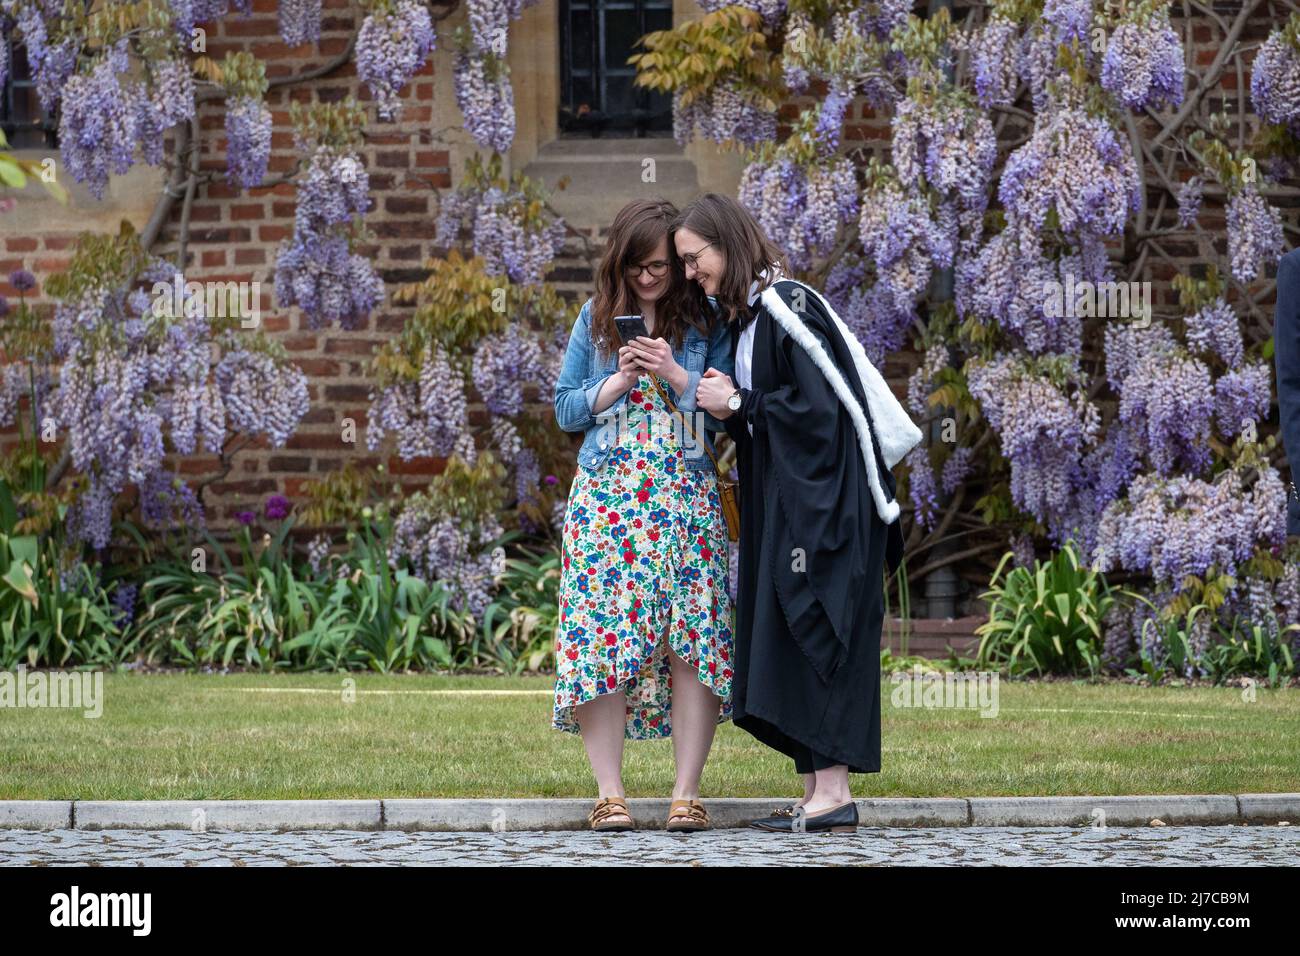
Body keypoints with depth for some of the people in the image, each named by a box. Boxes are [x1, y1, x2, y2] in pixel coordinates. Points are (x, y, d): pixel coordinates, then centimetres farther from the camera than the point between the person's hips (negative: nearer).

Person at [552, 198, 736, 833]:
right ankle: (609, 793, -4)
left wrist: (675, 374, -9)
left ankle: (688, 792, -3)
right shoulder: (596, 320, 11)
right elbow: (566, 409, 11)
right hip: (605, 497, 1)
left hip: (686, 495, -1)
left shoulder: (706, 324, 7)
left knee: (692, 640, -8)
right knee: (602, 639, -8)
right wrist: (617, 381, -5)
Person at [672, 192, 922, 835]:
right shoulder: (746, 316, 15)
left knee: (807, 632, -11)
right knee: (783, 634, 6)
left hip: (820, 494, -10)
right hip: (781, 495, 10)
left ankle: (833, 793, -11)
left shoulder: (785, 307, -15)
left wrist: (738, 402, -12)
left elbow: (820, 404, -20)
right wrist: (728, 409, 3)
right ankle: (818, 791, 6)